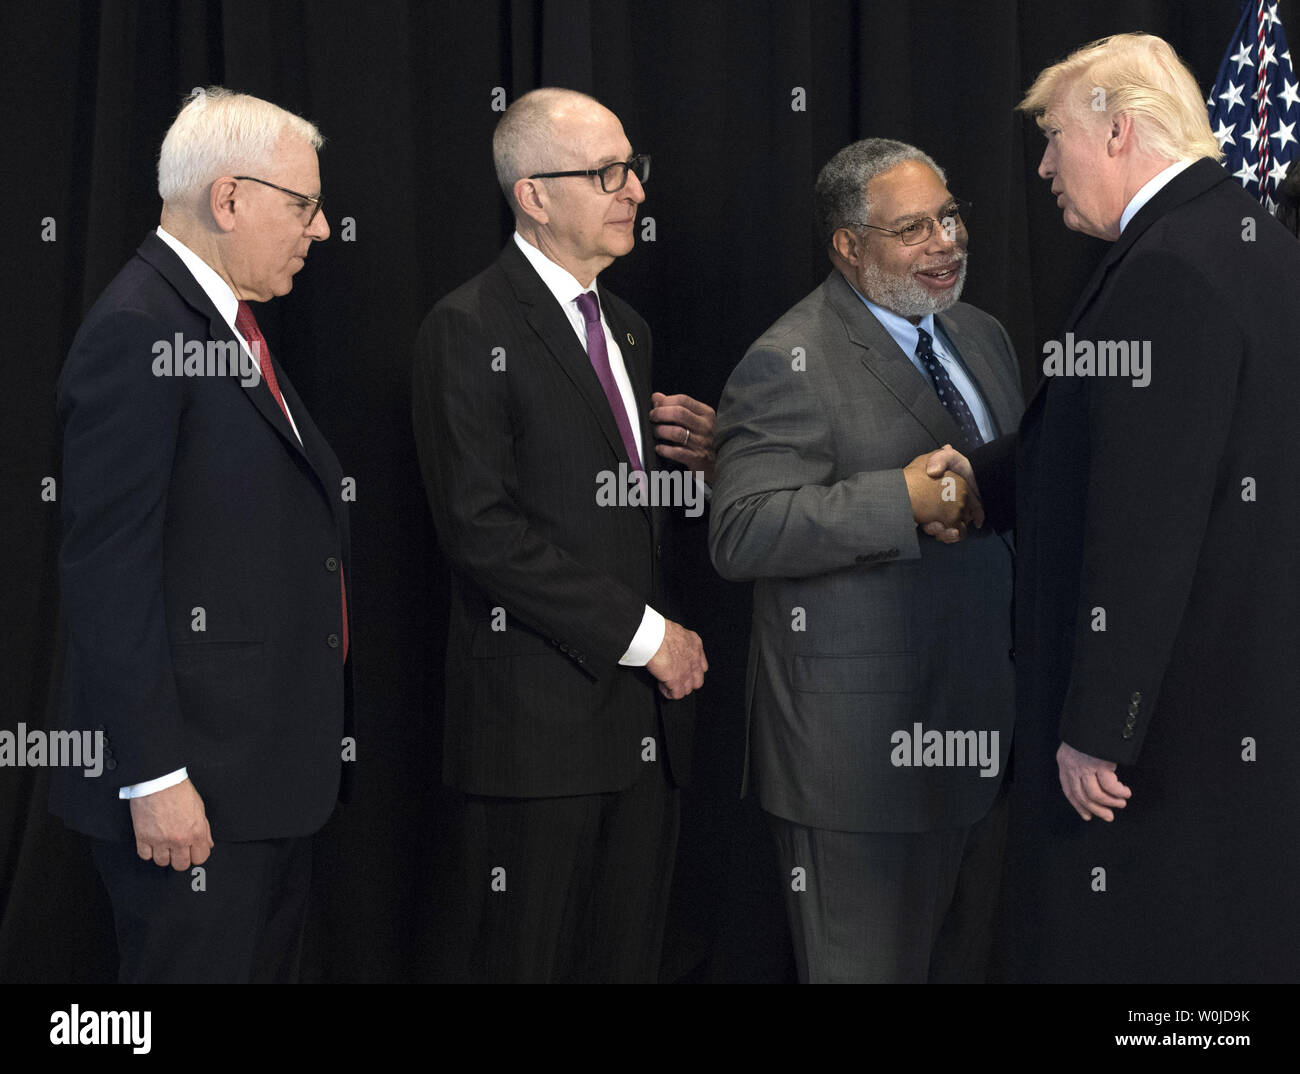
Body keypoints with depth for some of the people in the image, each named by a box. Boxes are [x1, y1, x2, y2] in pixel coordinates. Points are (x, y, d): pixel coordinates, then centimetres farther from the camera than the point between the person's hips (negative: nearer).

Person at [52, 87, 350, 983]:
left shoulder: (233, 325, 14)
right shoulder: (137, 331, -16)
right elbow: (107, 568, -20)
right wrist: (154, 776, -22)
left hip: (277, 768, 10)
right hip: (196, 781, -10)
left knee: (272, 961, 17)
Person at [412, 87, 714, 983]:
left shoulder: (626, 327, 18)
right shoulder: (469, 330, -8)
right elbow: (481, 528, -16)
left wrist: (698, 460, 2)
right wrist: (642, 633, -15)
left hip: (644, 709, 7)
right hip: (541, 719, -7)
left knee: (629, 955, 10)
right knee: (522, 958, 1)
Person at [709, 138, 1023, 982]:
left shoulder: (983, 337, 15)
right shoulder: (787, 367, -11)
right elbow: (740, 535, -22)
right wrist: (903, 501, -27)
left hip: (984, 731, 8)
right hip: (864, 748, -7)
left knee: (967, 962, 17)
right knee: (868, 965, 2)